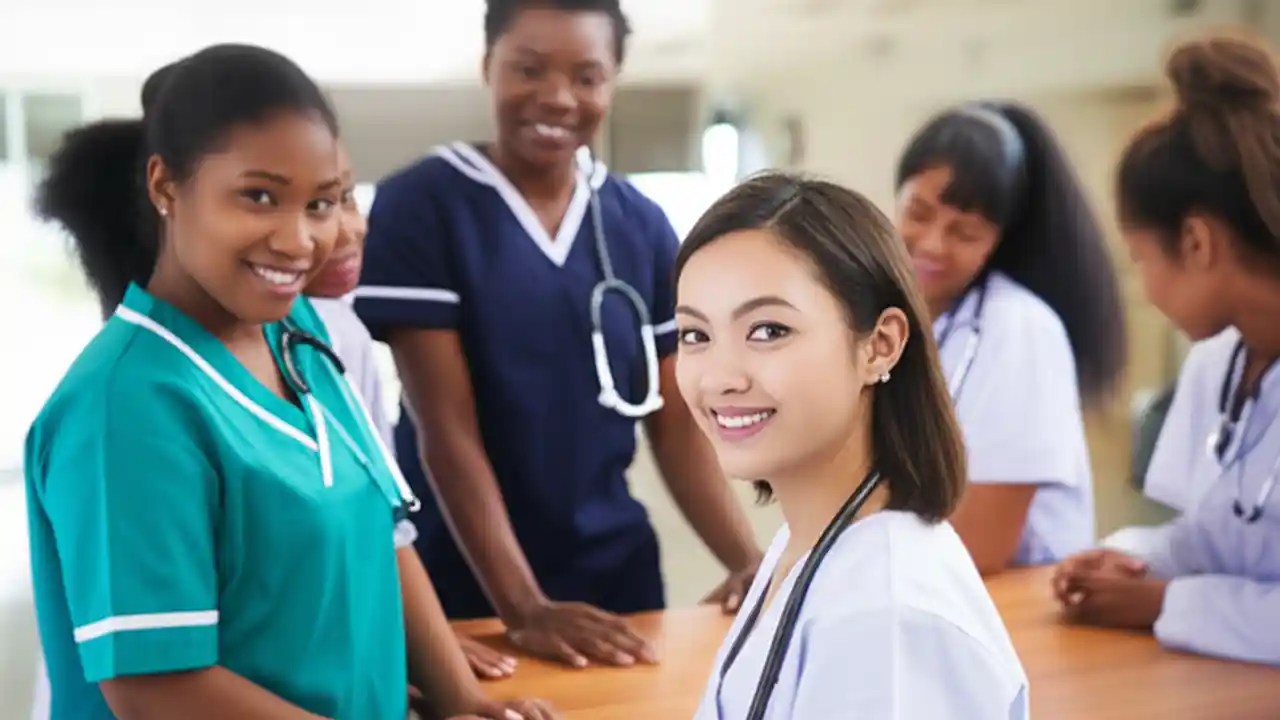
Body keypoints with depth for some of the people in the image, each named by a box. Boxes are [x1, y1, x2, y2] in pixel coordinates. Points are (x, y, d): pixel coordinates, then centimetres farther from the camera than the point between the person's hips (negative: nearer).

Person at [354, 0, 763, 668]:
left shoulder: (643, 226, 2)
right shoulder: (418, 206, -10)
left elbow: (676, 424, 4)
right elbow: (444, 427, -14)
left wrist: (750, 563, -10)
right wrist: (523, 607, -20)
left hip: (617, 575, 4)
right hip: (462, 587, -4)